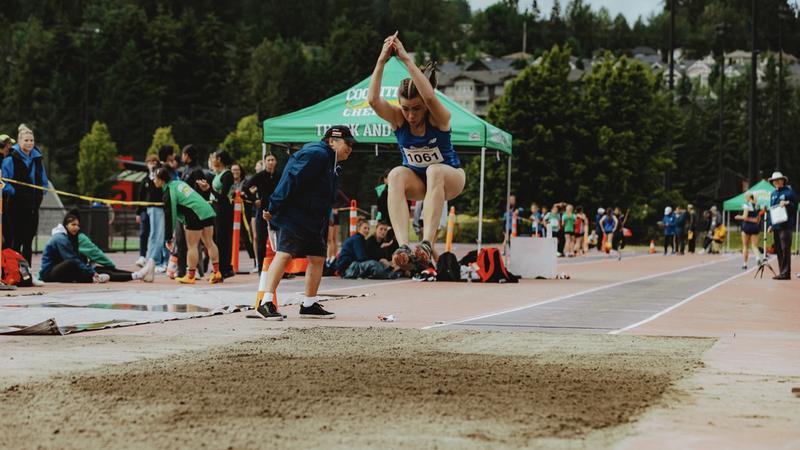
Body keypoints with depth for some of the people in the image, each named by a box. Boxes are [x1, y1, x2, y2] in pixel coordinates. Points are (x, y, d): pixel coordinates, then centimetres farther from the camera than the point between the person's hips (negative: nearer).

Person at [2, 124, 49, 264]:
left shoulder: (38, 158, 10)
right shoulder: (11, 159, -9)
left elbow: (44, 180, 21)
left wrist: (42, 192, 8)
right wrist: (13, 192, -15)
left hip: (33, 205, 6)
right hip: (16, 205, -6)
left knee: (28, 241, 9)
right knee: (16, 240, -3)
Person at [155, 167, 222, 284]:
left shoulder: (168, 193, -8)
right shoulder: (178, 182, 18)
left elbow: (170, 216, -9)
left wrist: (169, 238, -3)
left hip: (196, 215, -9)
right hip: (208, 211, 9)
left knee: (191, 246, -1)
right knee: (209, 243, 12)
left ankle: (190, 276, 3)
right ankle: (216, 273, 13)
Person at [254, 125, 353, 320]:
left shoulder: (331, 164, 18)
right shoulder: (316, 154, -14)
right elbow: (291, 180, -20)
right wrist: (273, 208, -22)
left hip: (313, 221, 10)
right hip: (293, 216, -10)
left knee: (318, 258, 8)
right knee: (285, 254, -16)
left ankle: (309, 304, 17)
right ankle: (266, 302, -19)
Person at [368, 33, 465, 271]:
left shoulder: (439, 117, -23)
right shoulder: (397, 118, -15)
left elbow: (430, 97, -46)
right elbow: (373, 100, -35)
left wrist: (407, 60, -48)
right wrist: (382, 61, -42)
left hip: (450, 178, -2)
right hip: (417, 180, 3)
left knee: (435, 171, -38)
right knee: (396, 174, -33)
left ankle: (427, 243, -50)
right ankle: (403, 246, -48)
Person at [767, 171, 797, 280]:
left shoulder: (789, 192, -2)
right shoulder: (773, 194, 18)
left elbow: (795, 206, -2)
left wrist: (787, 204, -21)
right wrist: (770, 224, 15)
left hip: (786, 225, -7)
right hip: (776, 225, 7)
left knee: (785, 249, -9)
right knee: (778, 250, 9)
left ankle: (785, 273, -10)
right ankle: (782, 272, 14)